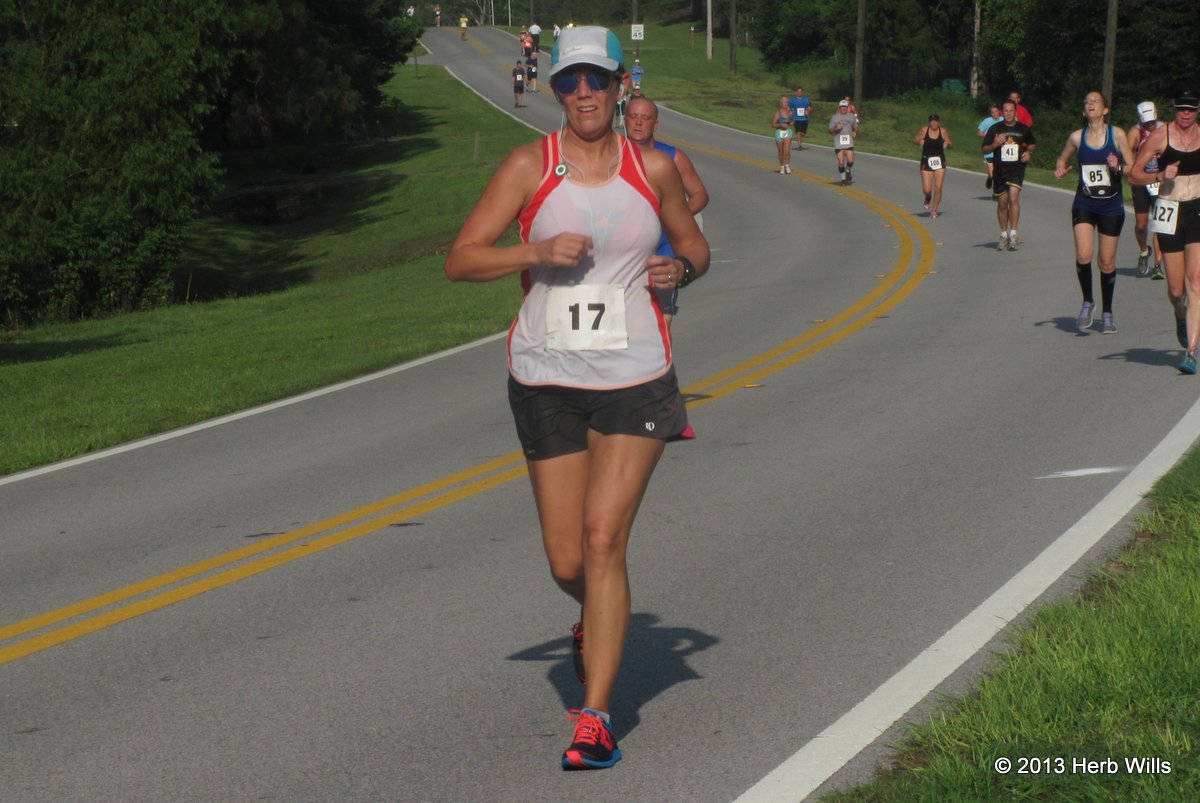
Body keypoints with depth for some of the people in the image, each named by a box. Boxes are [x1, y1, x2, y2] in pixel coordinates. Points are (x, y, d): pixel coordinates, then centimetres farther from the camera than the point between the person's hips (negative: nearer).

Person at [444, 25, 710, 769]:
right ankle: (598, 619, 44)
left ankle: (596, 716, -8)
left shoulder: (654, 169, 2)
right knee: (567, 562, 6)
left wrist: (680, 270, -6)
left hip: (635, 380, -1)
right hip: (548, 380, 1)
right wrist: (538, 251, -21)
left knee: (603, 537, -14)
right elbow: (461, 260, -5)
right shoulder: (530, 166, -2)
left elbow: (695, 245, 17)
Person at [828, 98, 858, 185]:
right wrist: (836, 128, -15)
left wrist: (855, 133, -3)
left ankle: (848, 172, 20)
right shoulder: (834, 118, 2)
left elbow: (855, 128, 18)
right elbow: (830, 131, 4)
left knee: (850, 161, -12)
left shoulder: (852, 116, 7)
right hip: (838, 143, -1)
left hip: (849, 142, 1)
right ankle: (843, 178, 14)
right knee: (841, 162, -5)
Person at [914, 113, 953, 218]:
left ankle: (934, 210, 11)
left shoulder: (943, 132, -2)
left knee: (938, 188, -4)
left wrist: (947, 143, -18)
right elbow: (915, 141, 6)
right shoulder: (924, 130, -4)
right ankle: (928, 199, 31)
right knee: (927, 190, -6)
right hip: (926, 162, -1)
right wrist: (919, 141, -17)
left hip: (939, 162, 1)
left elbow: (952, 145, 6)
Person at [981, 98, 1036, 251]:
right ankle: (1004, 235, 23)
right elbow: (984, 149, 4)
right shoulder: (995, 129, 2)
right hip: (1000, 170, 2)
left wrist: (1029, 152, 0)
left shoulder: (1023, 128, 5)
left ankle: (1013, 234, -16)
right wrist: (995, 144, -15)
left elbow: (1032, 144, 22)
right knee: (1002, 203, 9)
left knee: (1013, 197, -20)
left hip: (1017, 169, -2)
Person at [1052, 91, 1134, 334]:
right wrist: (1060, 168, -3)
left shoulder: (1117, 135, -3)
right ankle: (1087, 302, 5)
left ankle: (1107, 313, 23)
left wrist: (1118, 167, -20)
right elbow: (1062, 159, 19)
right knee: (1083, 255, -18)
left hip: (1111, 206, -1)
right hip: (1084, 204, 1)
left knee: (1107, 262, 6)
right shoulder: (1076, 137, 2)